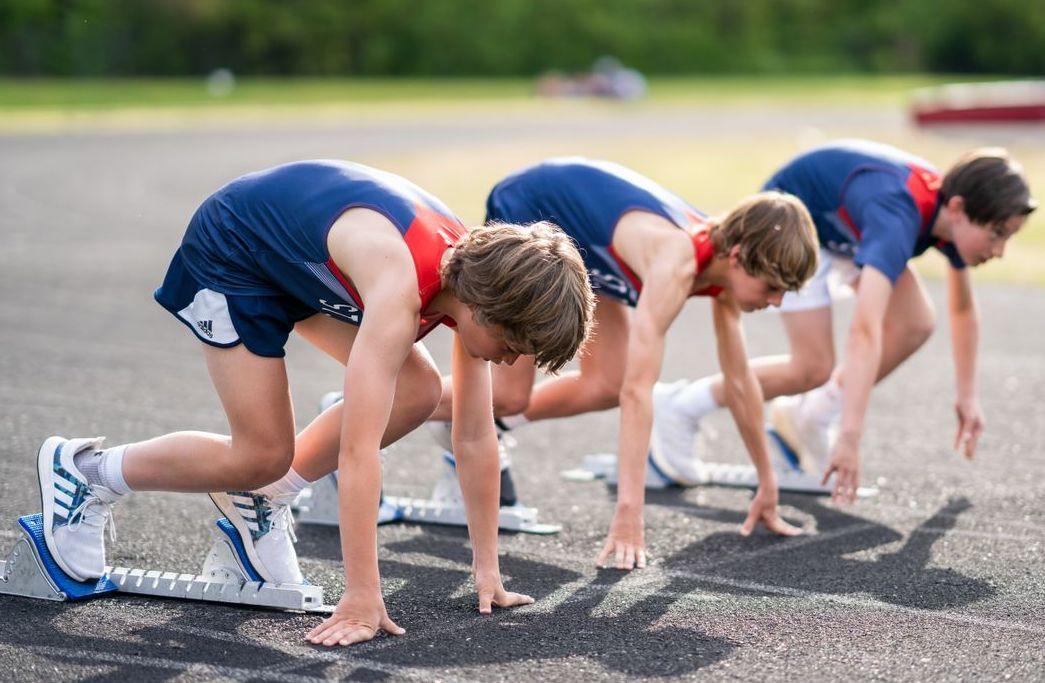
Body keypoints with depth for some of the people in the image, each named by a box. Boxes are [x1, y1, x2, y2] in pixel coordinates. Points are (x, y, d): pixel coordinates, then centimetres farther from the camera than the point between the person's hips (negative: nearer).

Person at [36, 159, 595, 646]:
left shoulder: (479, 276, -17)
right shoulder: (400, 287, -41)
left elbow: (476, 437, -10)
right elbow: (358, 449, -44)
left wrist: (486, 570, -9)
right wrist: (361, 599, -43)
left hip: (300, 258, 8)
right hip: (229, 252, -7)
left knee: (416, 393, -8)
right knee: (263, 455, -11)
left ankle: (261, 499, 10)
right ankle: (83, 472, 9)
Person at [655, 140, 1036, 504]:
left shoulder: (955, 214, -17)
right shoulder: (899, 220, -43)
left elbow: (962, 309, 5)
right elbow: (864, 334, -54)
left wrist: (967, 395, 8)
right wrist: (851, 437, -60)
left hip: (845, 224, 8)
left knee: (915, 326, -10)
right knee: (814, 369, -12)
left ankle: (808, 418, 8)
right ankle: (679, 412, 4)